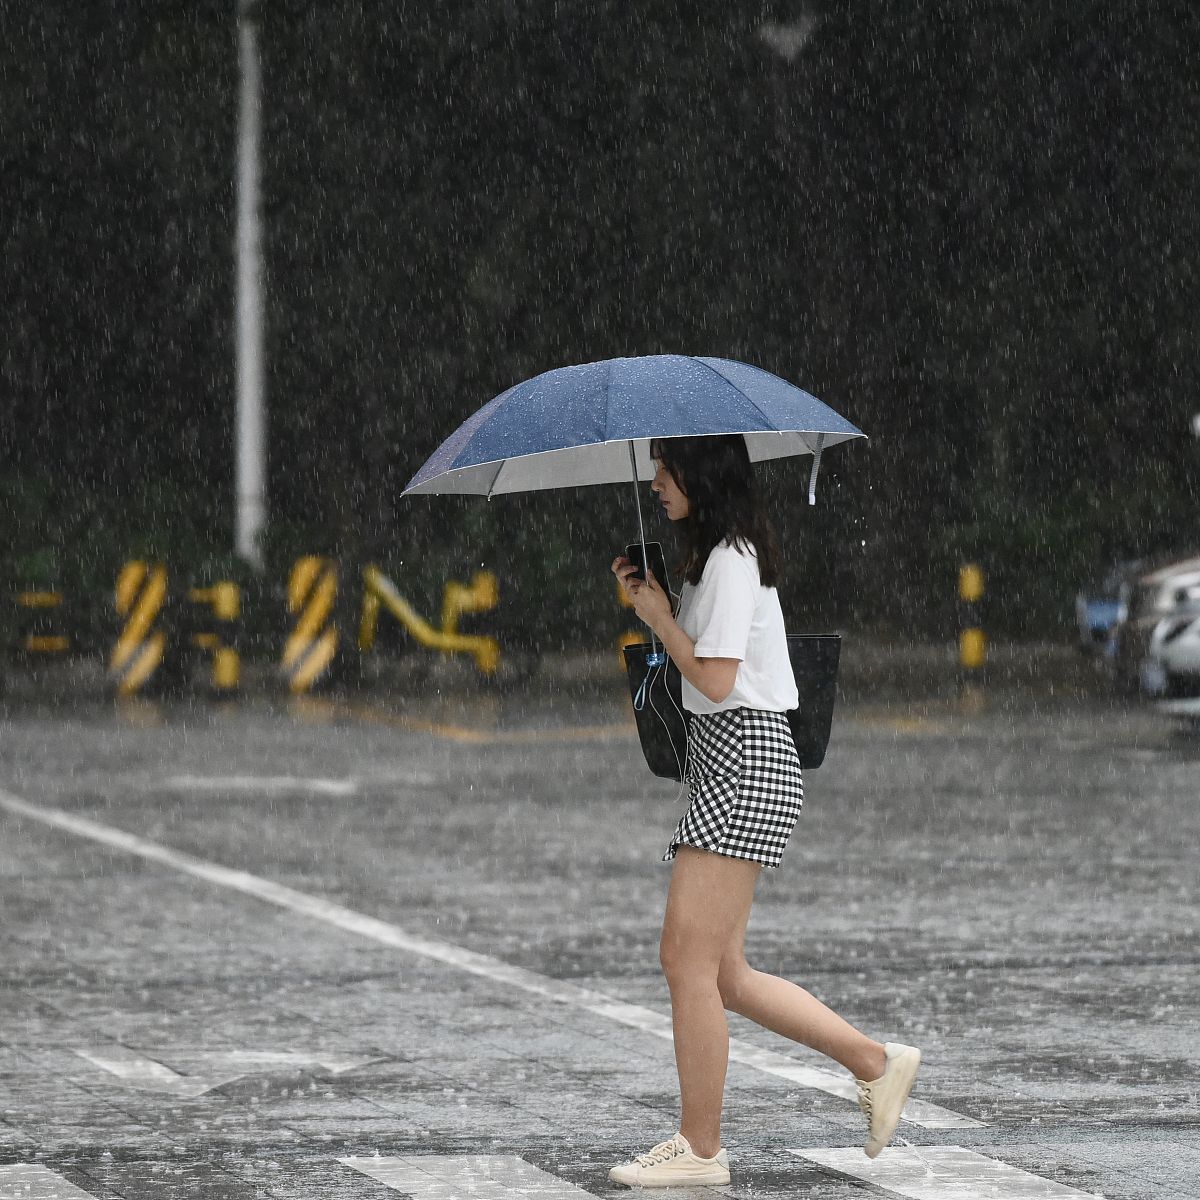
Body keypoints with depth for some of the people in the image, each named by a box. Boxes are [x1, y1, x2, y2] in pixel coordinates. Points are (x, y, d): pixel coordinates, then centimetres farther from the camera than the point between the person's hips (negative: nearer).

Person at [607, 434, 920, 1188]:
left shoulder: (731, 560, -12)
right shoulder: (716, 555, 19)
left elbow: (715, 678, -17)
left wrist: (659, 617, -4)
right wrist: (651, 599, 9)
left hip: (746, 759, -10)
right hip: (723, 759, 10)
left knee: (690, 959, -10)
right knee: (723, 972, 8)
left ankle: (700, 1148, -5)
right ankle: (878, 1062, 15)